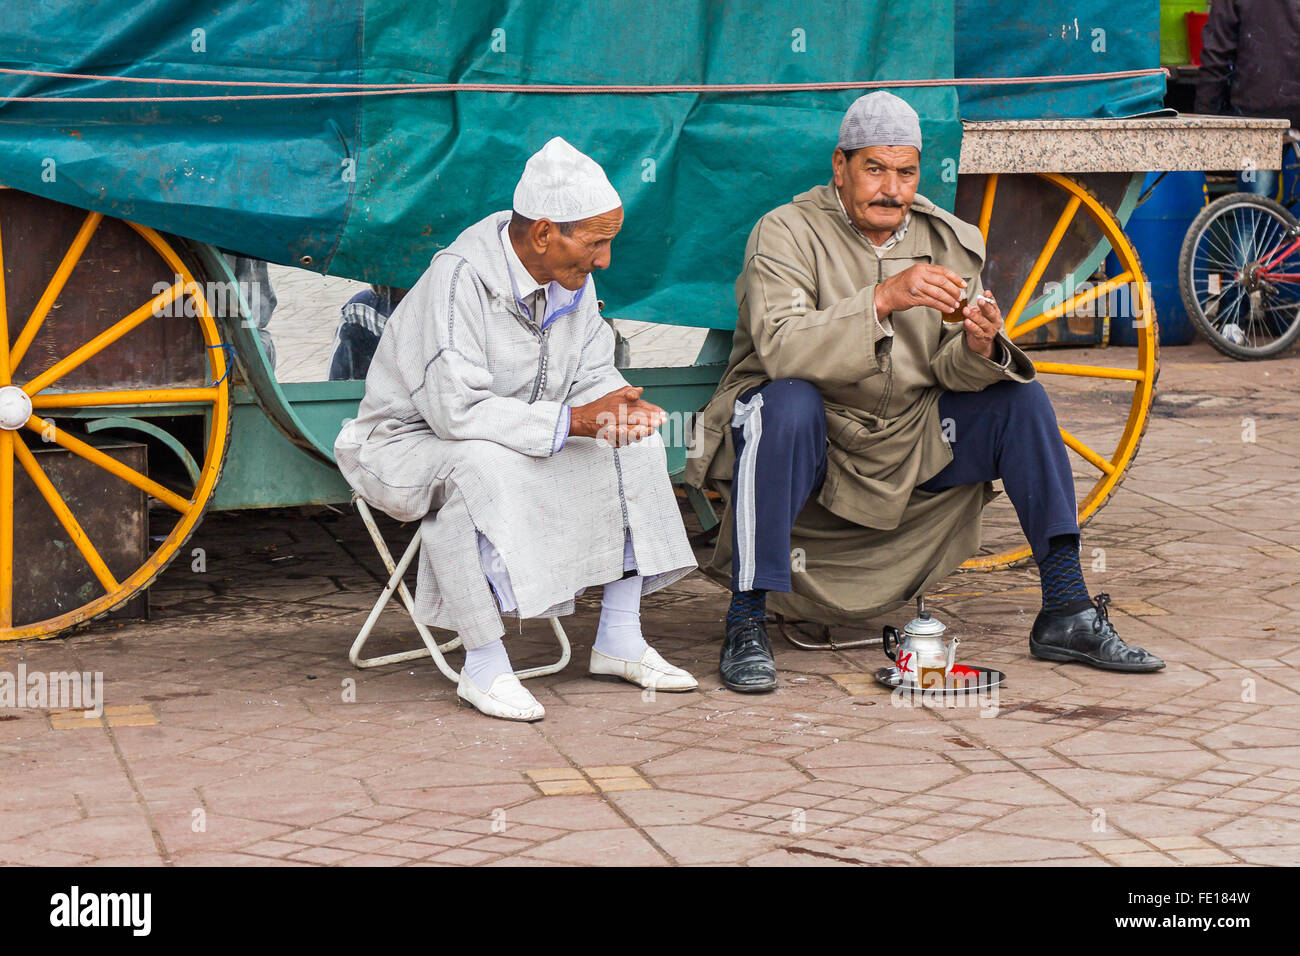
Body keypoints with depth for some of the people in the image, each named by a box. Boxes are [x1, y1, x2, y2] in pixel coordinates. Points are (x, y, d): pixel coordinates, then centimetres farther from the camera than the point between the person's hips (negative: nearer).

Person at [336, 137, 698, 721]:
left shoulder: (570, 278, -3)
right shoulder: (460, 278, -28)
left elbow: (591, 374, 4)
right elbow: (456, 410, -34)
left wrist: (620, 406, -21)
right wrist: (573, 420, -34)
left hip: (514, 439, 8)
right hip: (410, 445, -8)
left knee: (636, 442, -9)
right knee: (483, 466, -39)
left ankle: (619, 640, -4)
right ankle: (483, 667, -31)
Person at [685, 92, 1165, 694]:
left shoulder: (945, 241, 5)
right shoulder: (787, 233, -11)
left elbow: (948, 371, -2)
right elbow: (779, 347, -29)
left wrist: (979, 350, -26)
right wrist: (883, 299, -38)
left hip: (912, 447, 5)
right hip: (814, 445, -5)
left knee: (1019, 396, -11)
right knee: (787, 404, -35)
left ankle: (1066, 613, -8)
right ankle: (745, 624, -30)